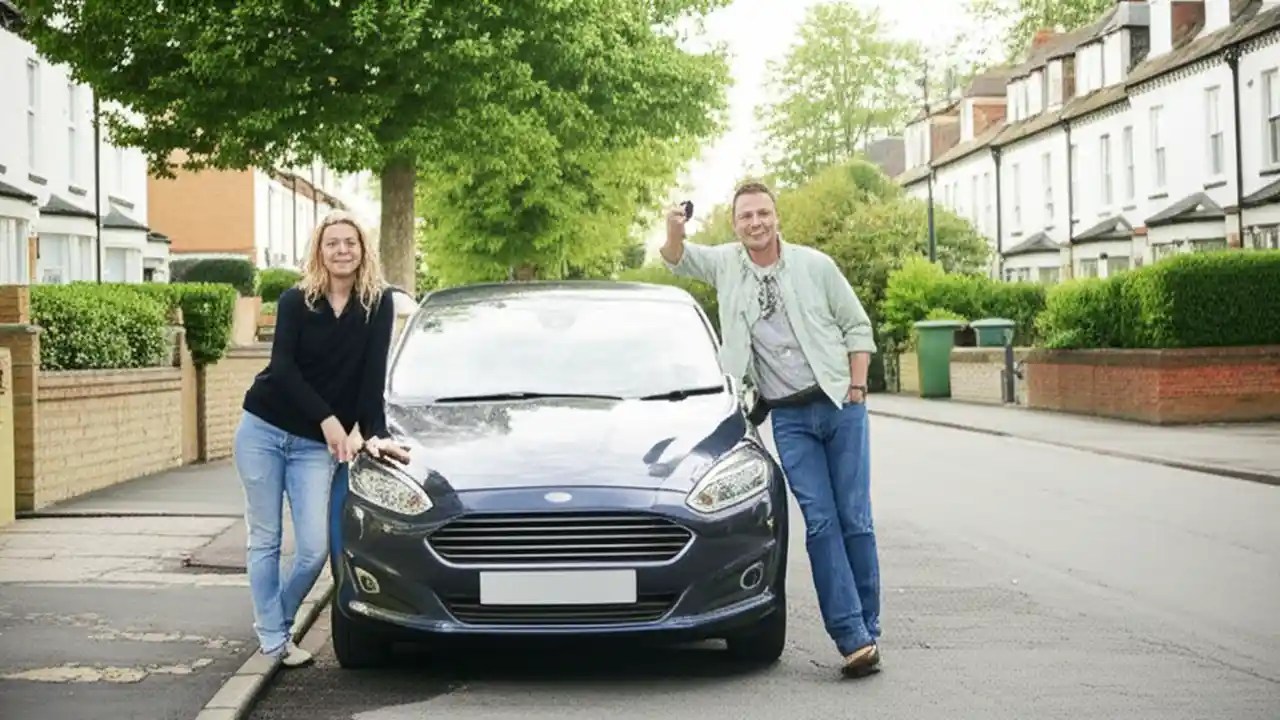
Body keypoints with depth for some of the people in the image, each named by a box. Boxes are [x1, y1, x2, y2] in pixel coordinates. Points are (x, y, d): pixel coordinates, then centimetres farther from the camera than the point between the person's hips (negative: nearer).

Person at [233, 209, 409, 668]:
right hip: (262, 430, -1)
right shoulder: (296, 300, -4)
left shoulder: (378, 303, -2)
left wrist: (373, 434, -15)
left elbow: (373, 374, -5)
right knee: (265, 539, 3)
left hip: (316, 444, 1)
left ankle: (273, 620, 20)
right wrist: (328, 419, -17)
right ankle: (273, 639, 14)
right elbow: (283, 368, -10)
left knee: (315, 548, -6)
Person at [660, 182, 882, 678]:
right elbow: (677, 260, 10)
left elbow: (857, 326, 6)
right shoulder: (726, 264, 8)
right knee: (820, 522, -7)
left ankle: (869, 629, 6)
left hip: (838, 404, -1)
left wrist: (857, 385, -4)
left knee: (855, 519, -1)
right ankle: (853, 638, -9)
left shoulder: (815, 265, 1)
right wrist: (674, 231, -14)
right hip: (789, 417, 1)